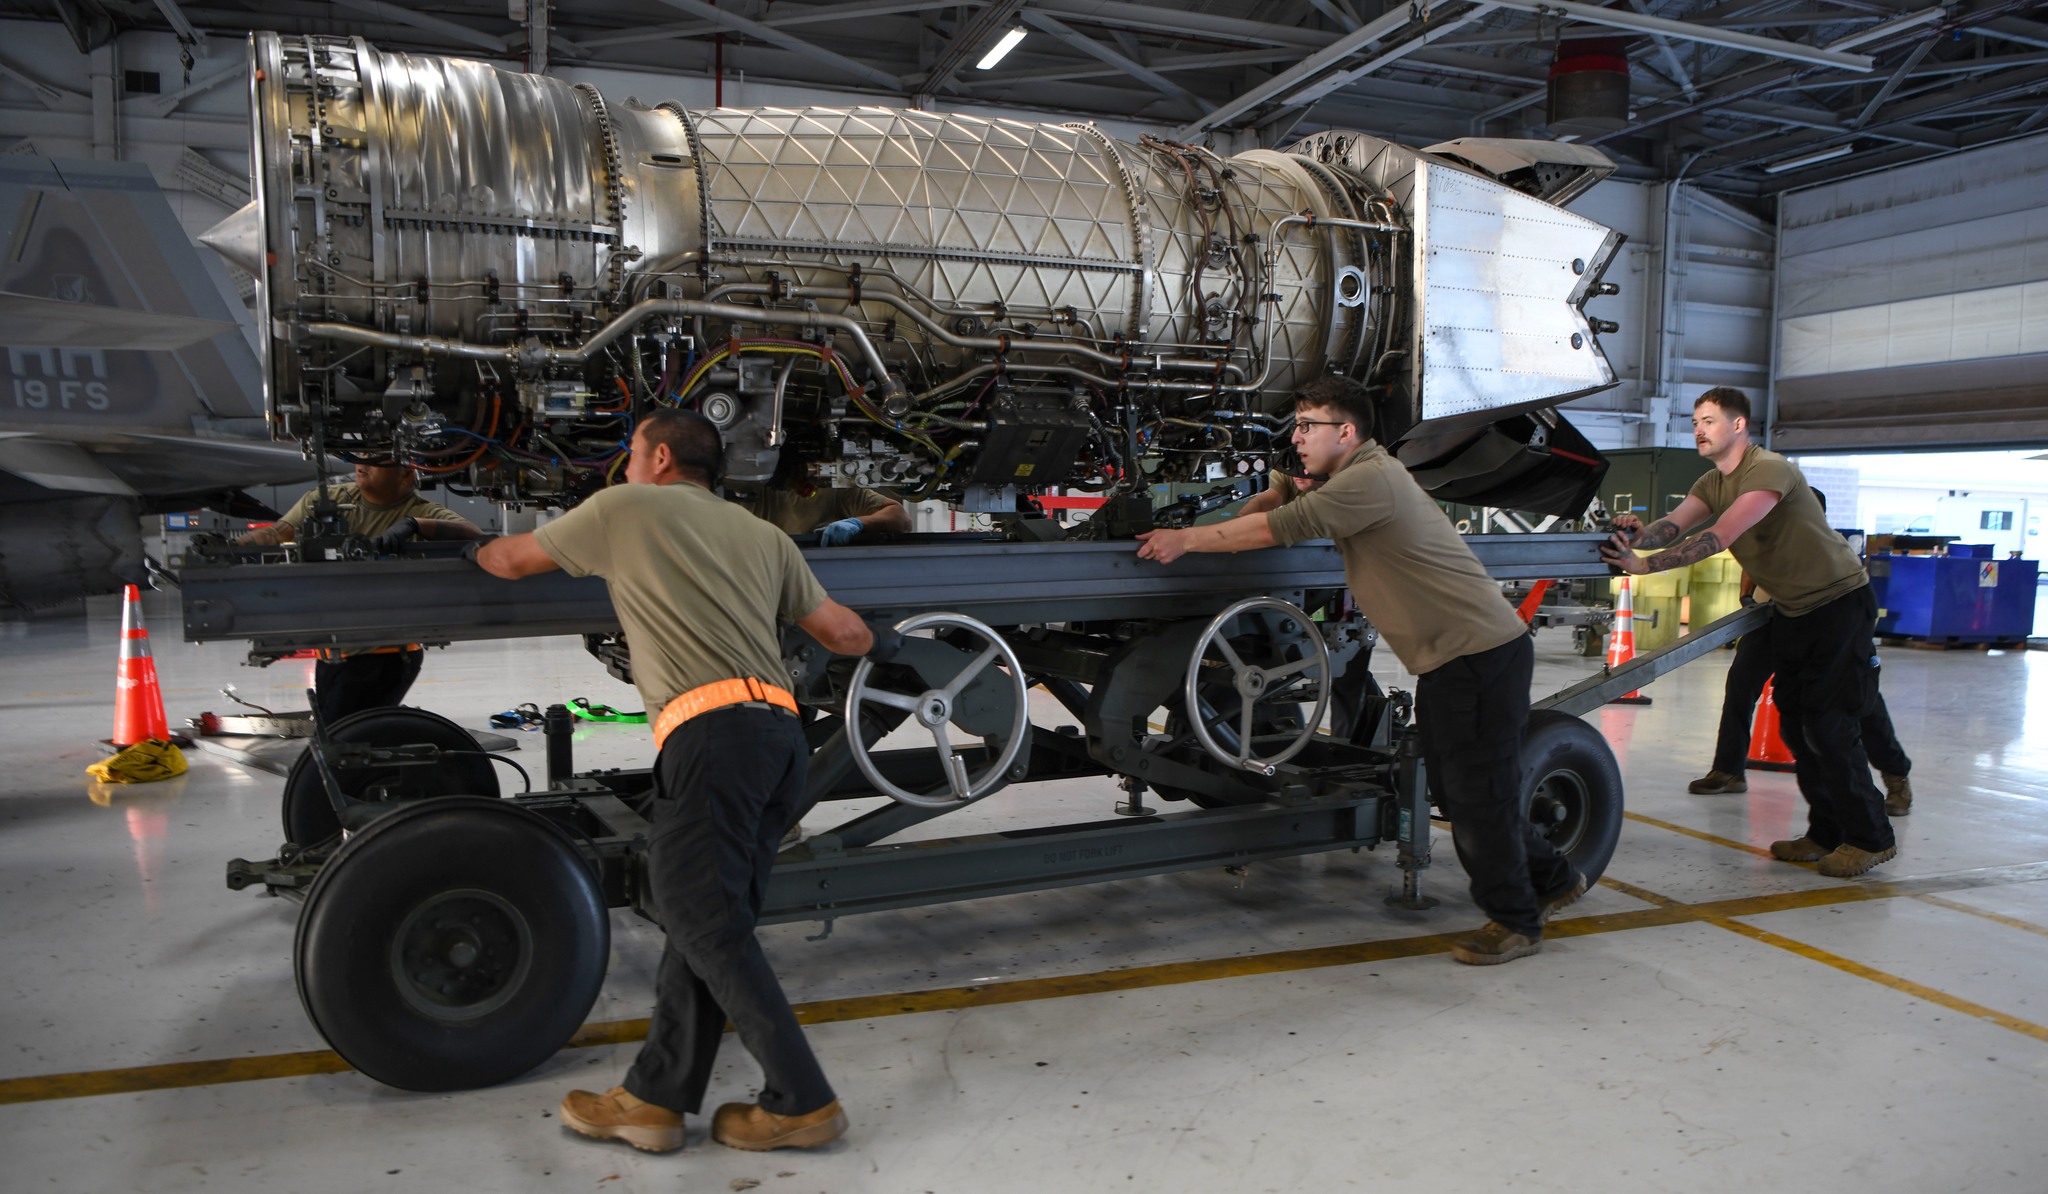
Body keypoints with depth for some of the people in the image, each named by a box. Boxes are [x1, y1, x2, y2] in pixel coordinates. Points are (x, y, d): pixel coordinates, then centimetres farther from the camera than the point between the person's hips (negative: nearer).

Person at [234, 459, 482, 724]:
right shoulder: (327, 500, 6)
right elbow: (277, 534, 2)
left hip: (384, 655, -7)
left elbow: (474, 535, -22)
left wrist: (413, 525, -34)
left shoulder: (422, 512, -8)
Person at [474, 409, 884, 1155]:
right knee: (706, 918, 10)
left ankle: (800, 1102, -1)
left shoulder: (625, 508, 11)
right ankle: (654, 1097, 17)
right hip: (780, 734, 7)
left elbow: (510, 562, 23)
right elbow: (842, 632, 24)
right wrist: (879, 644, 48)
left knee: (707, 923, -3)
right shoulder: (764, 535, 24)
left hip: (711, 731, -7)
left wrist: (473, 550, 47)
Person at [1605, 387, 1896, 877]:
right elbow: (1673, 526, -12)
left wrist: (1645, 565, -43)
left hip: (1840, 601, -9)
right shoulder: (1712, 483, 6)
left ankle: (1871, 837, 2)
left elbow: (1718, 538, -35)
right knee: (1795, 723, 7)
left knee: (1827, 723, -11)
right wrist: (1639, 534, -35)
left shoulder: (1771, 470, -23)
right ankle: (1826, 832, 17)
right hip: (1790, 609, 9)